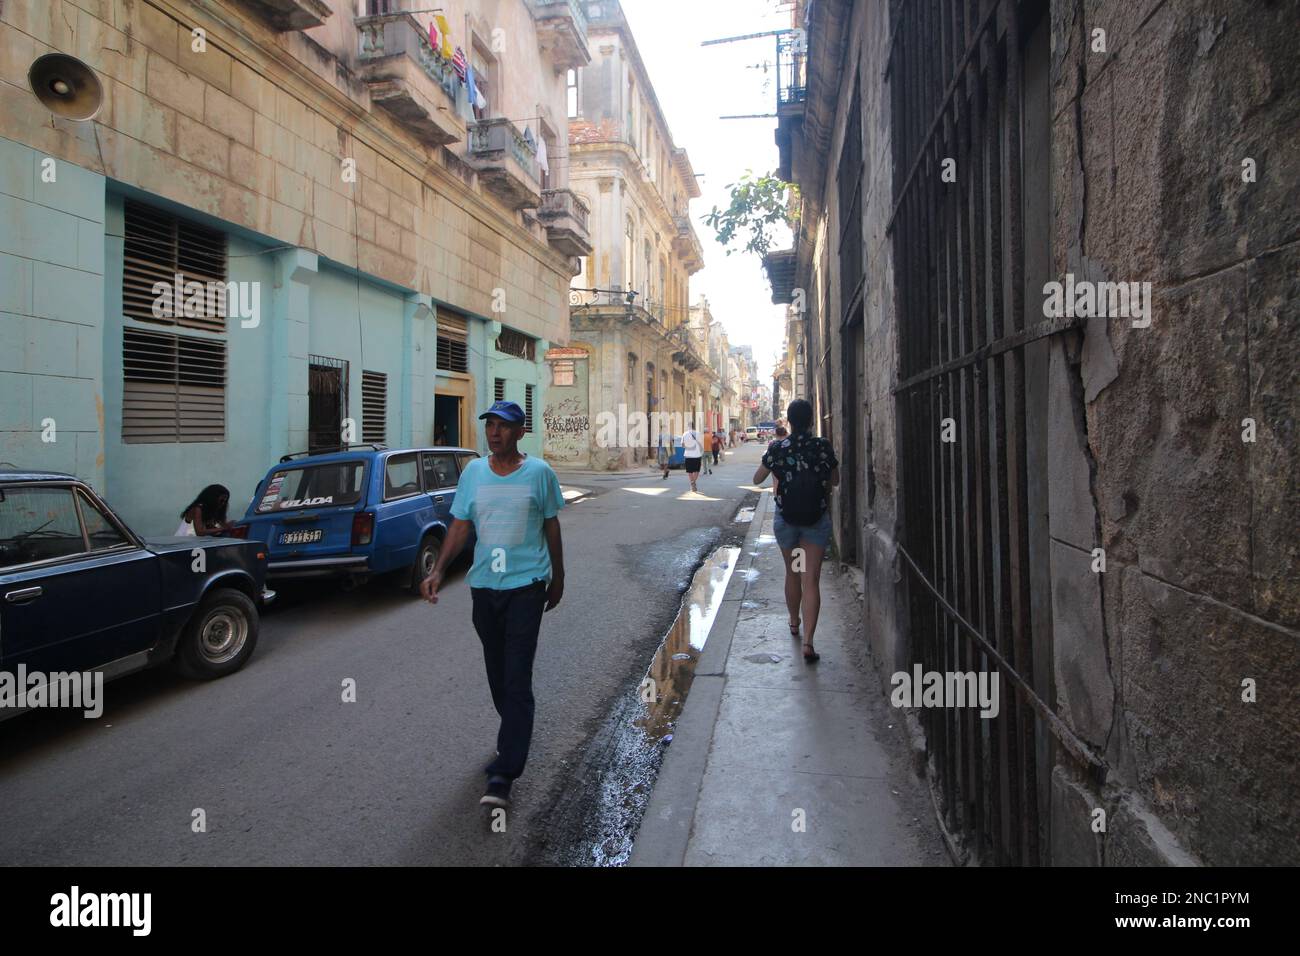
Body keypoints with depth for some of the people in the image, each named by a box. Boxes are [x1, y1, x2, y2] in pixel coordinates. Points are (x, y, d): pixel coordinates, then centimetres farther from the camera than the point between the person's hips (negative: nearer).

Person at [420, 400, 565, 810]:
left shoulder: (539, 473, -3)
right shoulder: (473, 472, 5)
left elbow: (551, 527, 5)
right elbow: (460, 526, 6)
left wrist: (558, 578, 10)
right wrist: (437, 571, -7)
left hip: (526, 585, -4)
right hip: (484, 585, 4)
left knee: (517, 680, -8)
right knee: (497, 673, 16)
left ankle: (502, 775, -6)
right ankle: (515, 734, 41)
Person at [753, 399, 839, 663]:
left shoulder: (777, 448, -7)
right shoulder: (823, 447, -7)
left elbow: (757, 479, 6)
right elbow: (835, 481, 6)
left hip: (786, 520, 1)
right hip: (817, 520, -1)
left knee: (792, 573, 20)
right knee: (811, 581, -1)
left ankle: (794, 623, 40)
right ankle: (808, 642, -9)